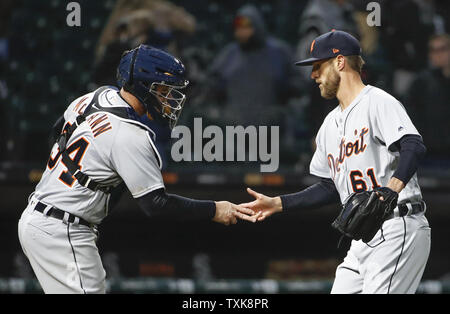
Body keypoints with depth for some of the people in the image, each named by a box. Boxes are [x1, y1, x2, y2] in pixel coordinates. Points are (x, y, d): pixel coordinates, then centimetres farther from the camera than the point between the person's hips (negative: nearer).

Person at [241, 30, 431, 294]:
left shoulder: (377, 102, -7)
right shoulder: (331, 124, 21)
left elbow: (414, 147, -23)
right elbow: (331, 188, 27)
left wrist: (392, 188, -40)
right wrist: (277, 203, 20)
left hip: (398, 230, -9)